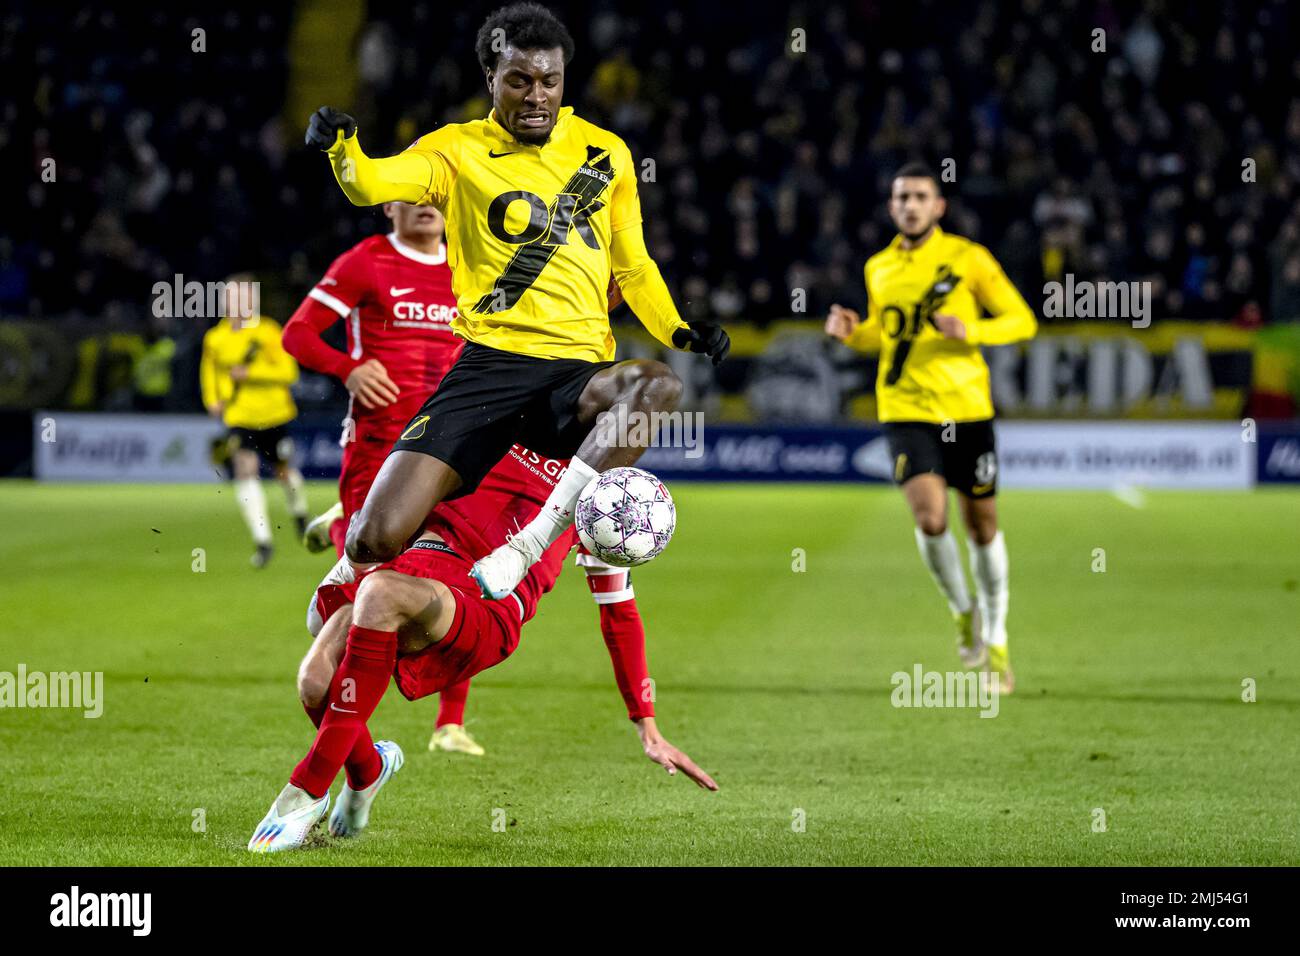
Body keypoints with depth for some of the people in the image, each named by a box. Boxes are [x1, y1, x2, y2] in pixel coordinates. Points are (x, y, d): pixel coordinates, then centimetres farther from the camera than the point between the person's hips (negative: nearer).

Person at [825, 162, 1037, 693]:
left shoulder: (968, 258, -3)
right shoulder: (878, 268, 8)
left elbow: (1022, 320, -2)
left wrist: (970, 330, -18)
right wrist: (853, 332, 1)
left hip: (967, 409, -1)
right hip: (906, 411, 1)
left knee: (982, 524, 8)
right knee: (929, 517, -18)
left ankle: (995, 639, 27)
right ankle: (963, 611, 9)